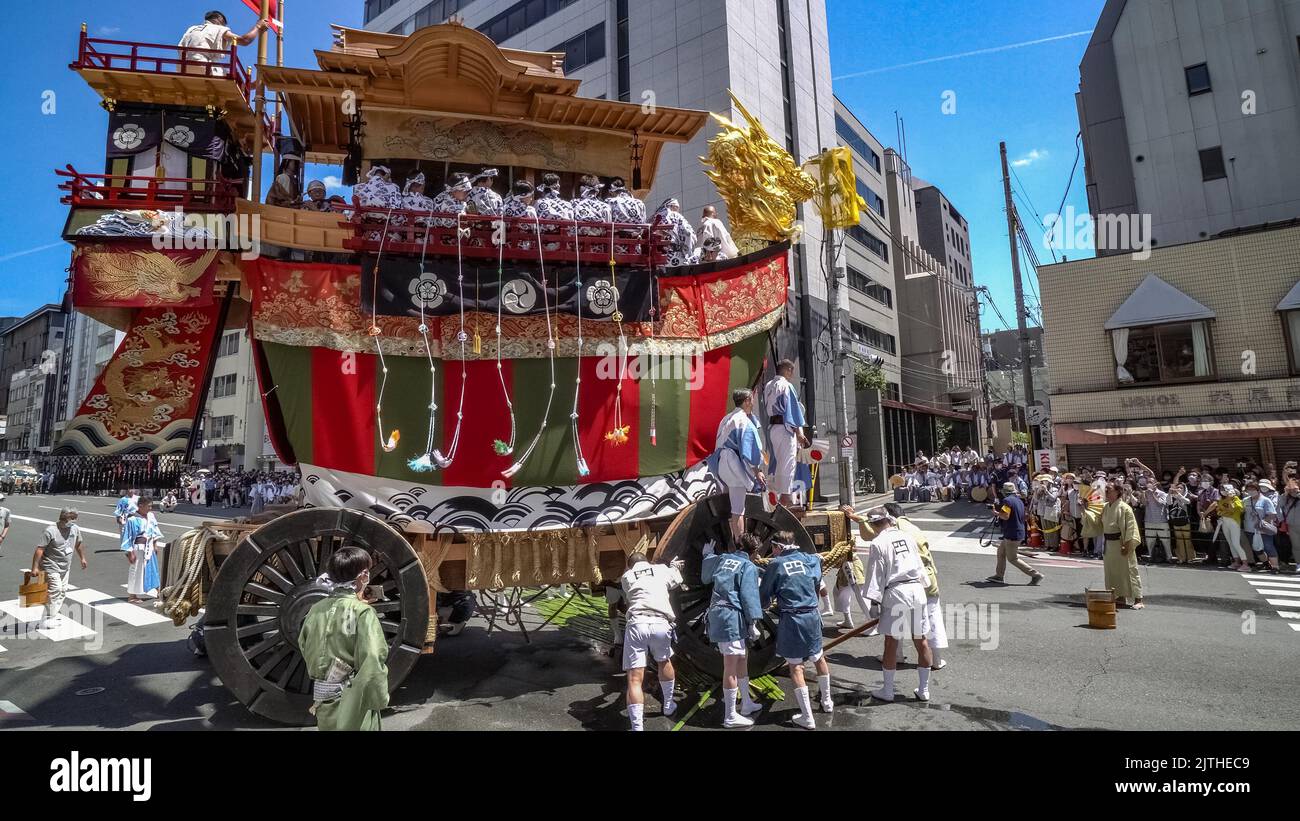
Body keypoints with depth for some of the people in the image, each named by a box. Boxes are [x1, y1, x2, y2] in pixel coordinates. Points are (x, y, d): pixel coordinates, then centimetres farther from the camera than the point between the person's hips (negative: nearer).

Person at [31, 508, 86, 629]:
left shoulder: (75, 529, 2)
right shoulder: (50, 531, -19)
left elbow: (79, 544, 19)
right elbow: (39, 549, -20)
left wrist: (82, 558, 24)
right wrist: (35, 568, -22)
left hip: (66, 567, 7)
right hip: (51, 566, -7)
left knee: (63, 590, 13)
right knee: (55, 590, -14)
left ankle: (57, 614, 25)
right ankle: (48, 619, -8)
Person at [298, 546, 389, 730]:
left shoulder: (316, 610, 0)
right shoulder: (362, 612, -19)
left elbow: (305, 649, 9)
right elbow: (372, 662, -22)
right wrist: (379, 698, -11)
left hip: (323, 701, 6)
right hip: (353, 704, -6)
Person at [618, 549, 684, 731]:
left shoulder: (626, 577, 19)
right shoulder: (661, 569, 19)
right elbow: (677, 579, 38)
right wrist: (675, 566, 60)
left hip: (637, 624, -1)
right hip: (660, 623, 1)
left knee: (635, 679, -1)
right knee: (664, 661, 29)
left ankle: (637, 727, -12)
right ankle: (668, 705, 46)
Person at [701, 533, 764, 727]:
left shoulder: (722, 558, 15)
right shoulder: (748, 566, -3)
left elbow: (705, 578, 30)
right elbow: (749, 595, -12)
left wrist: (707, 555, 43)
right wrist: (753, 623, -9)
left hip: (717, 615, 8)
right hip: (732, 617, -8)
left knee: (742, 658, 20)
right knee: (731, 666, -4)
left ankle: (747, 704, 31)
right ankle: (730, 716, 1)